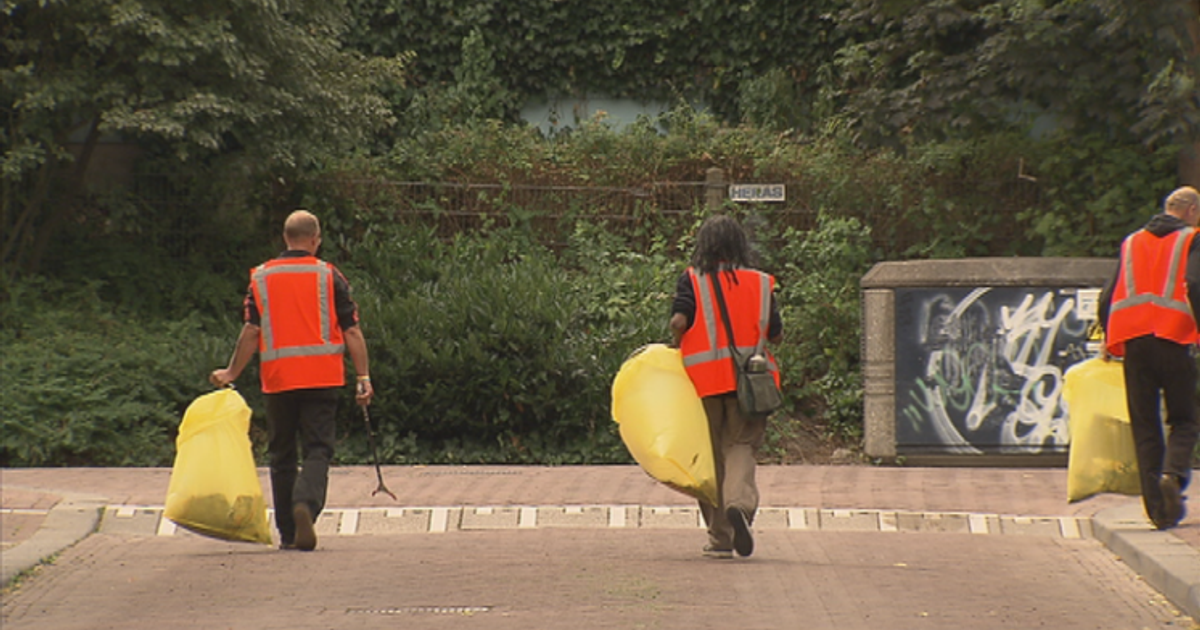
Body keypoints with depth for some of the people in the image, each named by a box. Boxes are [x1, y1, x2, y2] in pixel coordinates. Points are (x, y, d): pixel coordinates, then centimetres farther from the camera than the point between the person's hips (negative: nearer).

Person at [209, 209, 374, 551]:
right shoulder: (329, 275, 1)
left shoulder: (261, 277, 5)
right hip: (321, 378, -2)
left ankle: (288, 532, 14)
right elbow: (351, 331, -2)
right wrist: (364, 377, 1)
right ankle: (306, 504, -28)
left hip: (278, 378, 2)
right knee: (317, 450, 0)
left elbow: (251, 331, -1)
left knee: (282, 455, 11)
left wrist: (231, 373, 9)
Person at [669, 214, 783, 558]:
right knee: (741, 446, 3)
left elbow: (679, 320, -15)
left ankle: (720, 538, 12)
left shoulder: (692, 280, -1)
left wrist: (676, 344, 4)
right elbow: (776, 335, 6)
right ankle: (740, 502, -29)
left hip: (705, 379, 0)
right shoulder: (760, 283, 4)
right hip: (748, 380, 0)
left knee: (711, 455, 9)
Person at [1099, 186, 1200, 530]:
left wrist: (1109, 341, 26)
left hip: (1133, 339, 3)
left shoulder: (1131, 242, 20)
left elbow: (1108, 297, 17)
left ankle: (1158, 507, 1)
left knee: (1144, 425, 6)